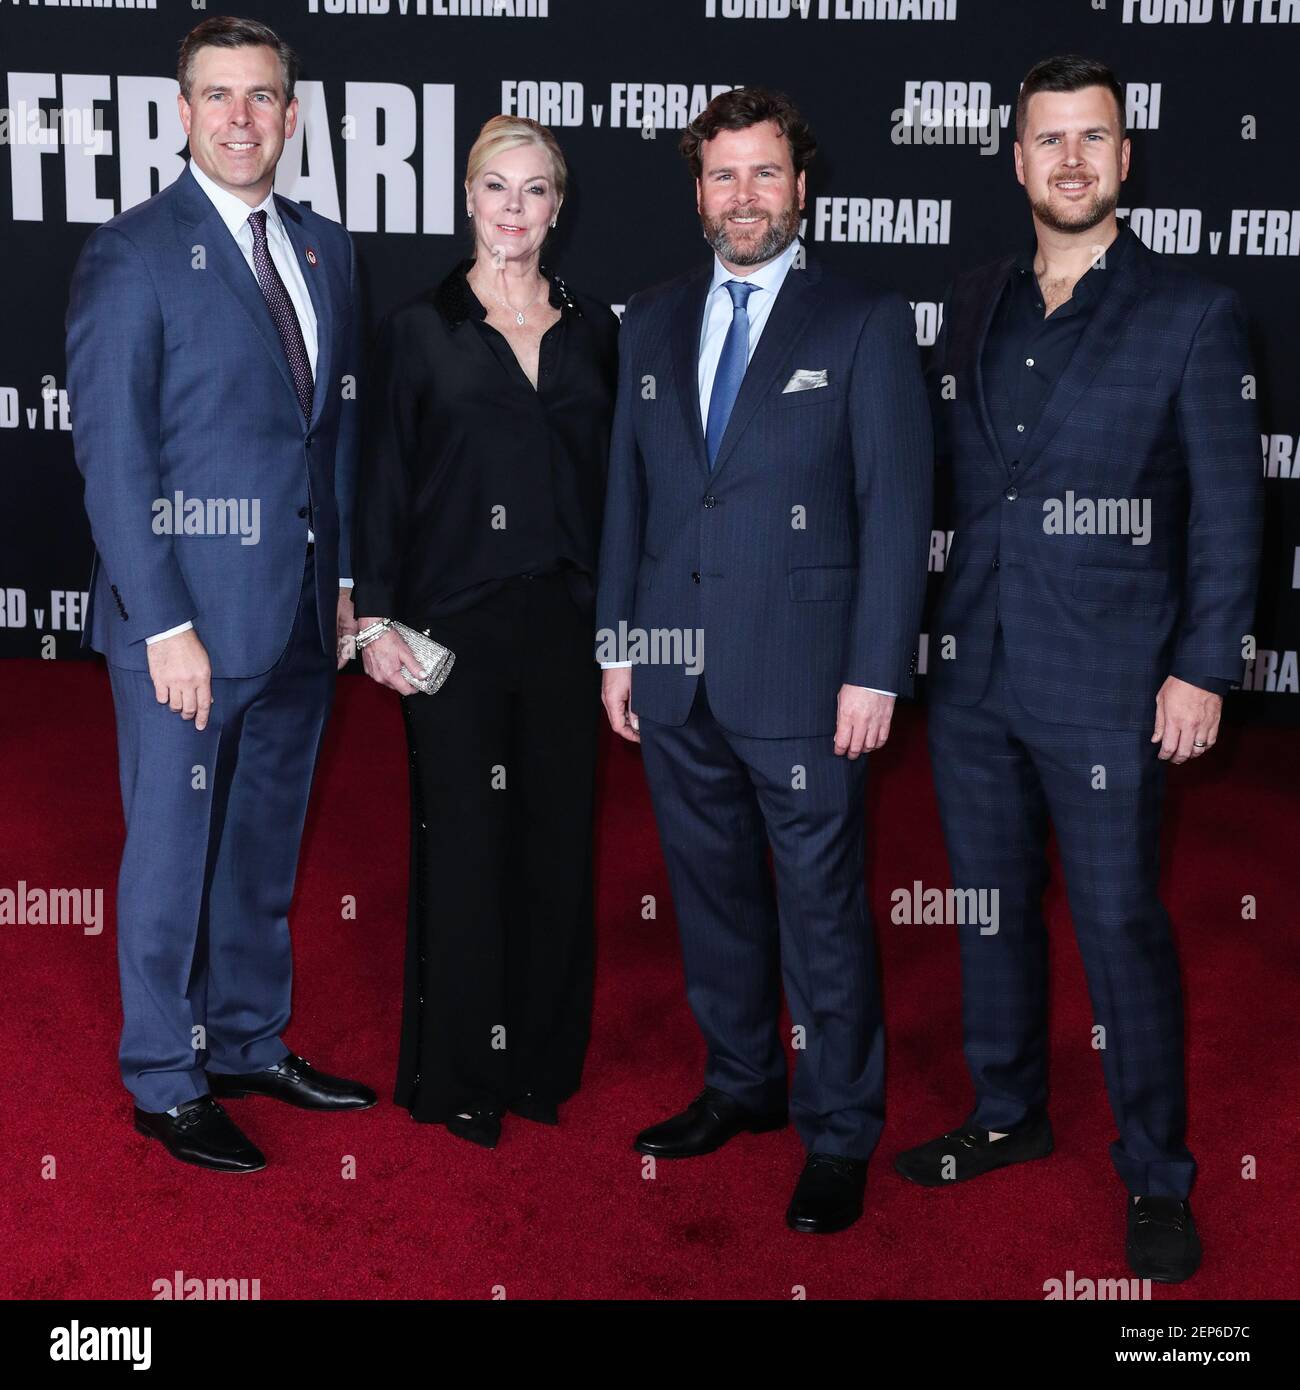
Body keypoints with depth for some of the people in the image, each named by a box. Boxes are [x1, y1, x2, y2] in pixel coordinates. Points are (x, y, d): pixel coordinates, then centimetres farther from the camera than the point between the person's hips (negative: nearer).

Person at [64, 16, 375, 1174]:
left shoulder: (326, 250, 10)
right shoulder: (131, 254, -8)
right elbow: (111, 455, -12)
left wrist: (345, 576, 9)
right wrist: (164, 623, -16)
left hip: (300, 614, 6)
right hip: (186, 614, -6)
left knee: (266, 849, 17)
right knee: (173, 858, 7)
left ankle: (252, 1044, 34)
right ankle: (166, 1086, 23)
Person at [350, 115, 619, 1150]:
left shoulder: (592, 328, 10)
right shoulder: (422, 327, 2)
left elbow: (611, 479, 11)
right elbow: (385, 481, 1)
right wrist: (377, 616, -6)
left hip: (566, 619, 3)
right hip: (456, 618, -3)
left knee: (559, 834, 8)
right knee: (462, 839, 2)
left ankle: (544, 1055, 23)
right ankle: (459, 1073, 17)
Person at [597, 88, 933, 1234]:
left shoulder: (866, 323, -2)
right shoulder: (655, 321, 12)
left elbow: (897, 507, -6)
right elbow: (628, 491, 14)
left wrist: (875, 672, -11)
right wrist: (618, 645, 10)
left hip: (802, 669, -4)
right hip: (676, 671, 5)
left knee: (823, 911, 2)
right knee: (713, 892, 15)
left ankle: (841, 1135, 18)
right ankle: (743, 1084, 34)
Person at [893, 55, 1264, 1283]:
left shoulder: (1192, 315, -1)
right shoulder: (972, 307, 11)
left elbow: (1227, 507, -3)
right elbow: (946, 478, 13)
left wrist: (1202, 670, -9)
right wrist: (919, 633, 8)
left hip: (1105, 685, -4)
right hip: (971, 673, 5)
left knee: (1121, 926, 0)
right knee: (991, 906, 15)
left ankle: (1156, 1180, 16)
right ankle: (1007, 1115, 34)